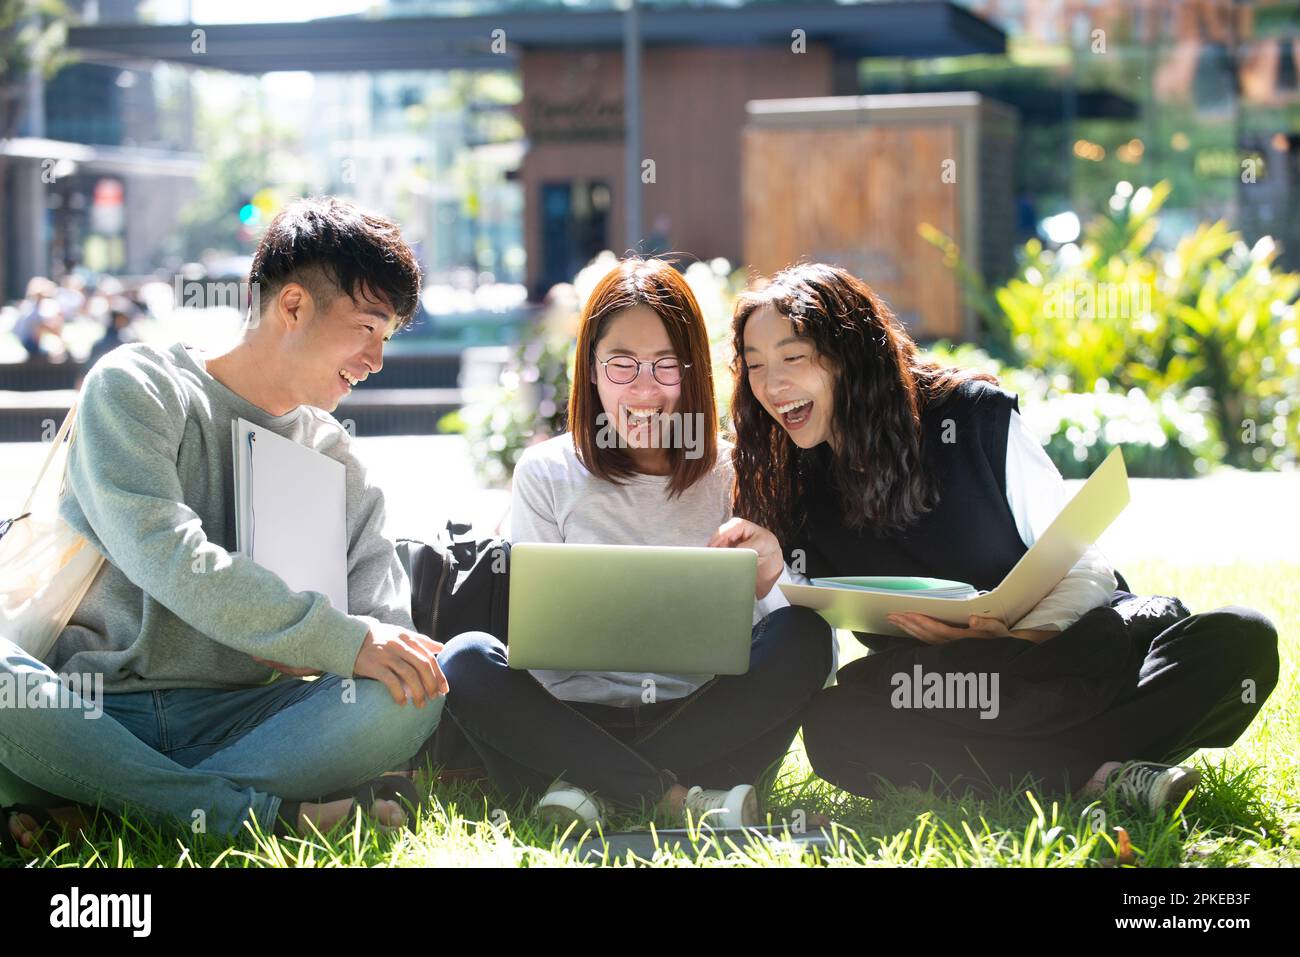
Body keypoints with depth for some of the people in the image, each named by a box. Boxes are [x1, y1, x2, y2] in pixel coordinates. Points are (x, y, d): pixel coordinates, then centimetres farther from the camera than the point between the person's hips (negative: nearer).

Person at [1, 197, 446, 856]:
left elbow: (386, 618, 8)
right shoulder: (135, 387, 0)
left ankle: (91, 806, -27)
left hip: (228, 721, 4)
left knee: (410, 696, -24)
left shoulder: (332, 454, 17)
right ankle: (270, 812, -31)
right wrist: (338, 640, -22)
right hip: (83, 707, -4)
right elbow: (165, 557, -17)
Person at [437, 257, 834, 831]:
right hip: (578, 718, 0)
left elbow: (741, 645, 3)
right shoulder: (546, 473, 7)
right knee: (467, 662, -26)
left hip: (705, 725, 0)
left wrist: (753, 593, -20)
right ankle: (681, 799, -31)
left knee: (802, 636, -25)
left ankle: (593, 787, -29)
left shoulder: (727, 476, 8)